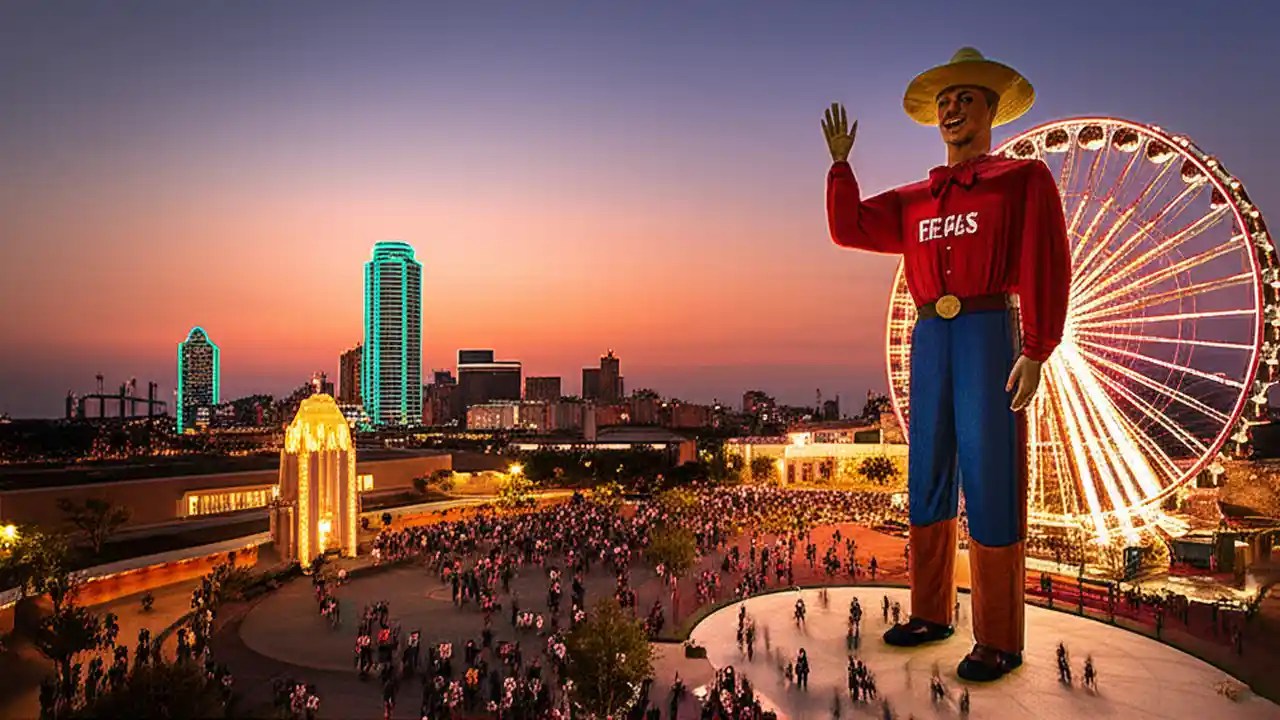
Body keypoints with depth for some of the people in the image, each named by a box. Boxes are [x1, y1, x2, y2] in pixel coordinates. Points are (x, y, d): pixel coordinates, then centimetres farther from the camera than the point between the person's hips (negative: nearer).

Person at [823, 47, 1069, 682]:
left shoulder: (1023, 179, 4)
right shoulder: (915, 200, 19)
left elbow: (1045, 269, -5)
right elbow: (848, 227, 14)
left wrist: (1034, 352, -14)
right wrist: (841, 161, 8)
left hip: (990, 333, -5)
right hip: (930, 340, 6)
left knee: (991, 482, -7)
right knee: (927, 478, 6)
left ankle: (999, 640, 2)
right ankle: (931, 614, 18)